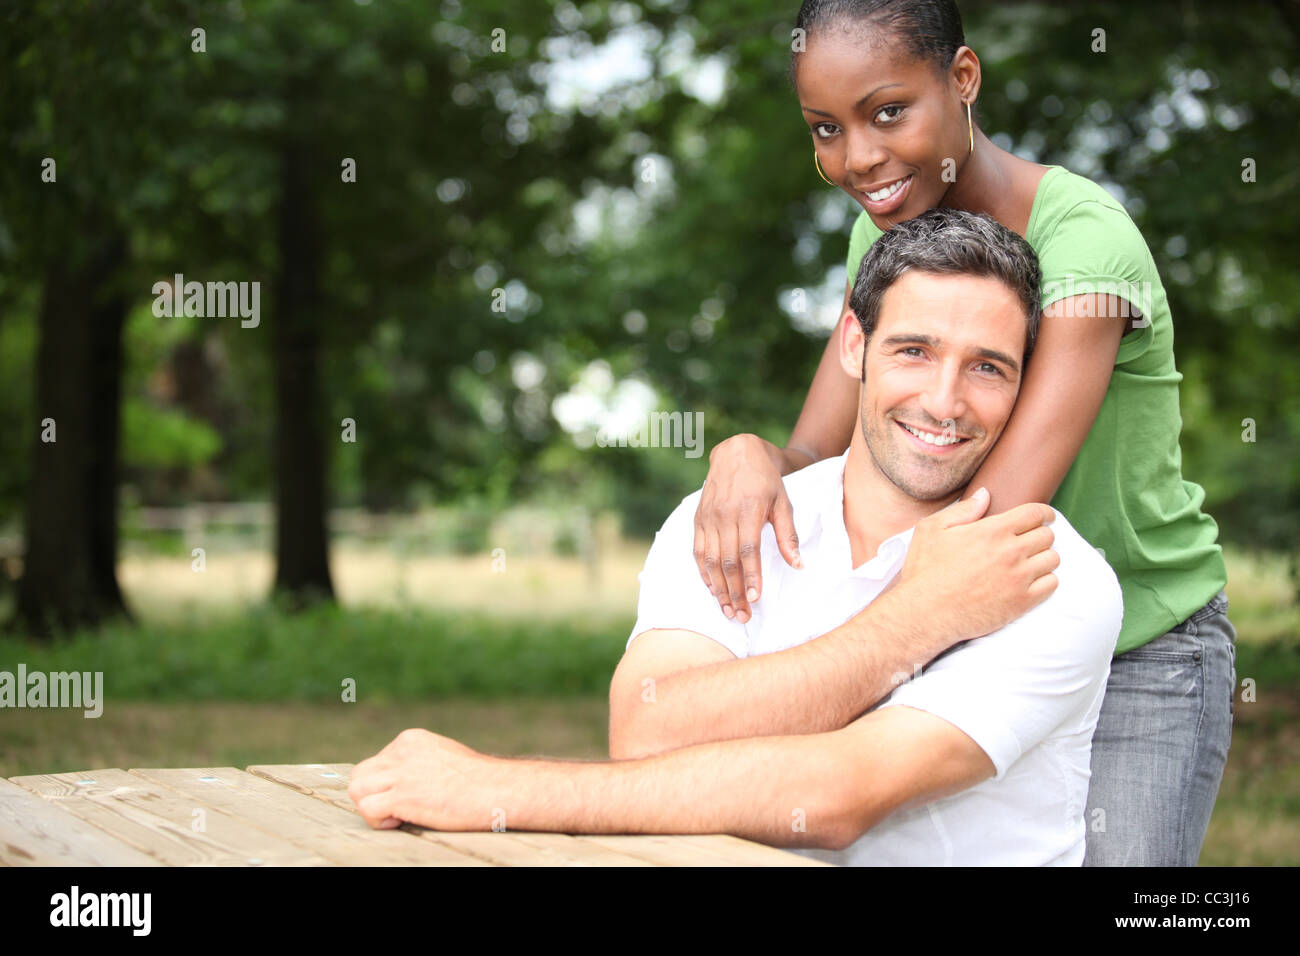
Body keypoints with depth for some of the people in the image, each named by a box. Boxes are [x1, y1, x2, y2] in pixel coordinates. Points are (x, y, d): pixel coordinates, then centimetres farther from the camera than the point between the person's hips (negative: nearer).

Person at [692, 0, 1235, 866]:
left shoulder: (1084, 236, -26)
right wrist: (746, 458, -32)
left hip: (1145, 657, -5)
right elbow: (814, 456, -6)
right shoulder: (887, 233, -3)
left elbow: (999, 519, -34)